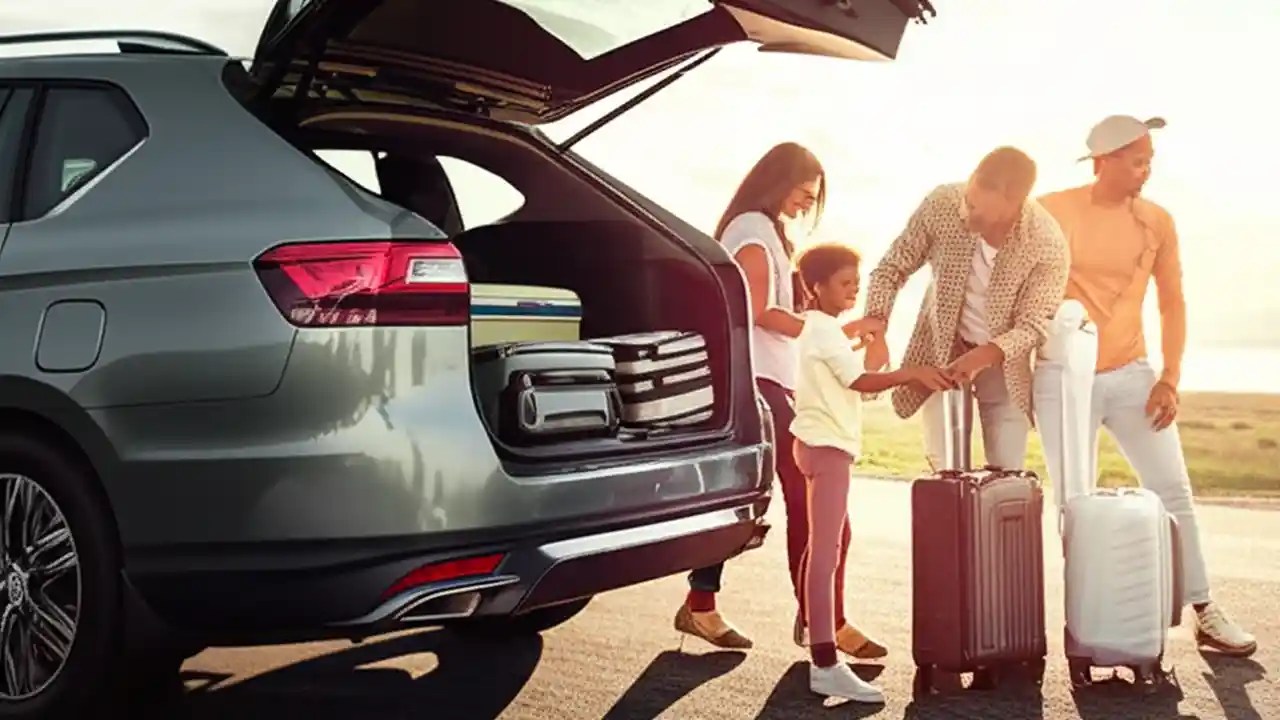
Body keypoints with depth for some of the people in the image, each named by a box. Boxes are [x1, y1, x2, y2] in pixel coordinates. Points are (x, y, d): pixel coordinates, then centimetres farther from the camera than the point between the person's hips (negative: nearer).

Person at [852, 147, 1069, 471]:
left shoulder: (1047, 243, -26)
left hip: (1005, 361, 0)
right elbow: (892, 268, -10)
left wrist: (983, 356, -38)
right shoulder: (941, 203, -21)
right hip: (942, 351, 1)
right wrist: (876, 323, -28)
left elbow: (1034, 325, -20)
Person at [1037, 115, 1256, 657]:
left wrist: (1170, 378, -2)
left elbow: (1172, 304, 6)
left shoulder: (1157, 222, 0)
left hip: (1132, 373, 3)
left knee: (1173, 490, 2)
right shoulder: (1053, 212, -7)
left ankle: (1205, 614, 11)